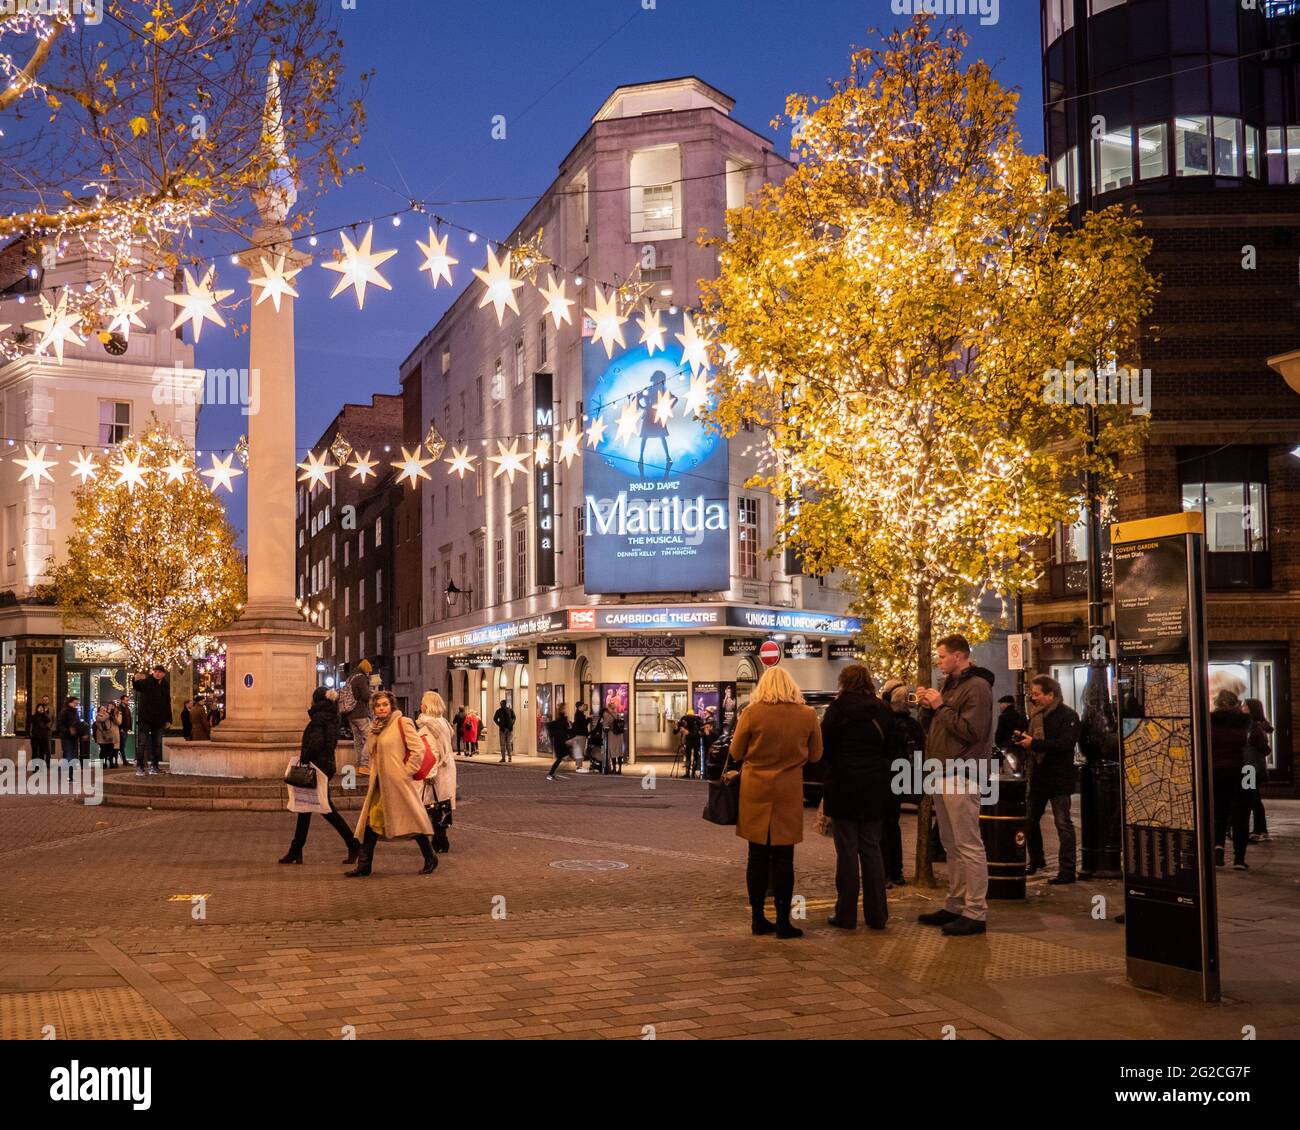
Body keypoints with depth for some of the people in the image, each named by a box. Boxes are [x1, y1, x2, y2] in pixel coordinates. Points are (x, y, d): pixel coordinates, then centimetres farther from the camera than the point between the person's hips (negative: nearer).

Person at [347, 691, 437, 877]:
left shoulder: (402, 723, -9)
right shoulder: (376, 727, 13)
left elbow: (418, 749, -15)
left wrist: (406, 771, -13)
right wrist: (374, 771, 15)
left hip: (398, 783, -7)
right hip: (379, 783, 7)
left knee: (412, 820, 0)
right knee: (371, 821, 4)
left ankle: (430, 858, 14)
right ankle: (364, 865, 8)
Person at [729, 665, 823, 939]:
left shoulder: (751, 713, -8)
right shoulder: (807, 714, -5)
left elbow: (736, 753, 0)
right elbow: (815, 755, 5)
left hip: (755, 789, 0)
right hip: (789, 791, 0)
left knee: (757, 856, 10)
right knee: (783, 859, 5)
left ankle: (758, 918, 15)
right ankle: (783, 921, 6)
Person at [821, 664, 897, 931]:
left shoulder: (839, 707, -9)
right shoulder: (883, 710, 4)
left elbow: (824, 746, -8)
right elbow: (893, 749, 10)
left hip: (843, 786, -4)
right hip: (875, 788, 4)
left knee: (847, 850, 1)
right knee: (872, 849, 11)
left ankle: (846, 914, 4)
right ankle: (876, 914, 13)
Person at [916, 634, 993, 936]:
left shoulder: (976, 687, -9)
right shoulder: (948, 686, 19)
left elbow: (971, 730, -19)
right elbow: (930, 727, 22)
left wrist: (941, 707, -13)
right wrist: (927, 706, 4)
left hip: (960, 776, -10)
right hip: (943, 774, 10)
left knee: (969, 845, -8)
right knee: (951, 844, 13)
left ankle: (976, 912, -7)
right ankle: (956, 905, 20)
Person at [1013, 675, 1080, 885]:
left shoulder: (1067, 716, -12)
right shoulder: (1036, 715, 12)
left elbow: (1065, 743, -25)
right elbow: (1030, 743, 23)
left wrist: (1034, 743, -25)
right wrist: (1020, 738, -2)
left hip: (1059, 778, -8)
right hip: (1038, 776, 8)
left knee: (1063, 824, -5)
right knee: (1030, 820, 14)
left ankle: (1067, 870, -2)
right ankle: (1036, 860, 31)